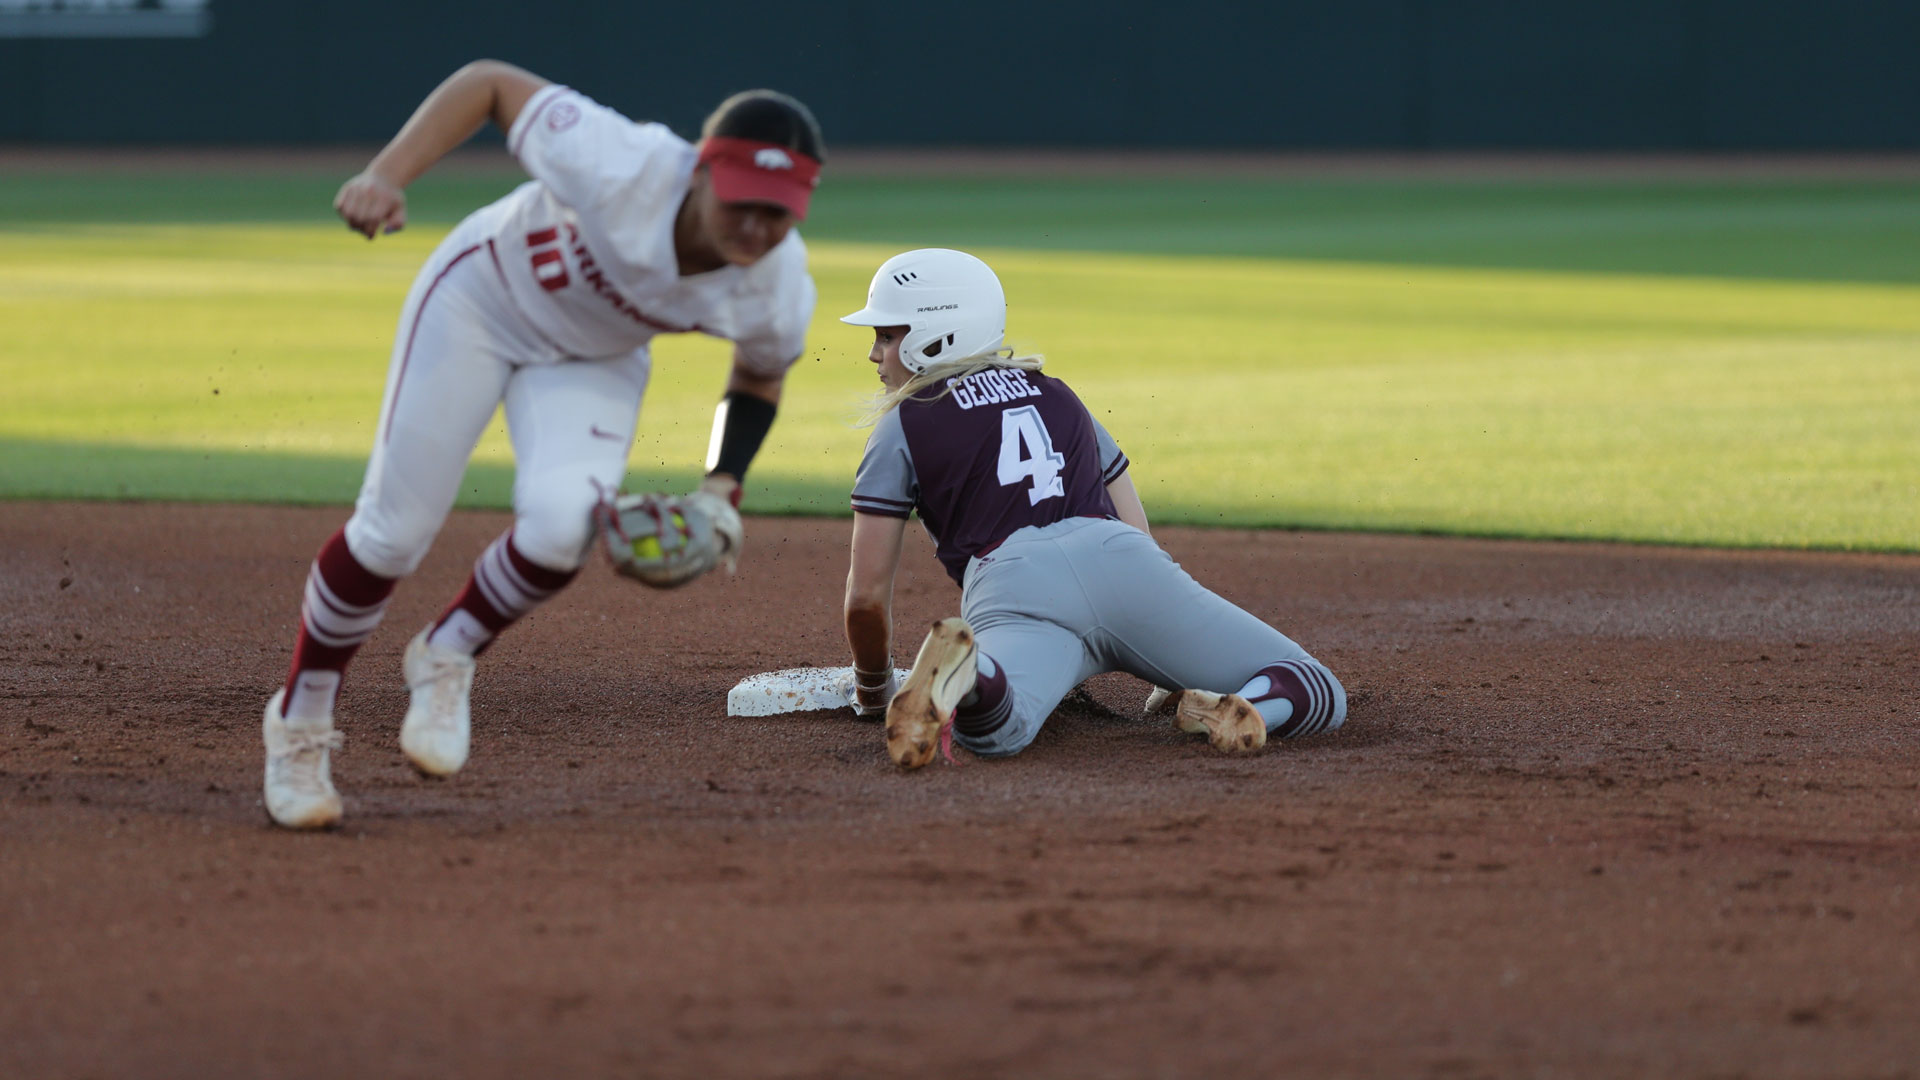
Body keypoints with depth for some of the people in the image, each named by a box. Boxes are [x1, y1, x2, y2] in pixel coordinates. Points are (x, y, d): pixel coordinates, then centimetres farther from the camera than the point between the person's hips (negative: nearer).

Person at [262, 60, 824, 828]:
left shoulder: (777, 291, -25)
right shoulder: (621, 168, -40)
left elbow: (761, 371, 0)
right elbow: (489, 82, -28)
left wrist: (722, 490, -12)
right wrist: (385, 176, -39)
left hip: (595, 360, 3)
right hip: (481, 297, -3)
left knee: (562, 526, -25)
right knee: (391, 534, -4)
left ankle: (445, 660, 6)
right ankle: (299, 724, 20)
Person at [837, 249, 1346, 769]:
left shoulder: (903, 425, 19)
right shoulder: (1057, 395, 32)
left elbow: (867, 593, 13)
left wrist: (873, 687, 31)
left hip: (1009, 583, -3)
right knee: (1320, 698, 7)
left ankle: (958, 672, -67)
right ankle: (1253, 707, -28)